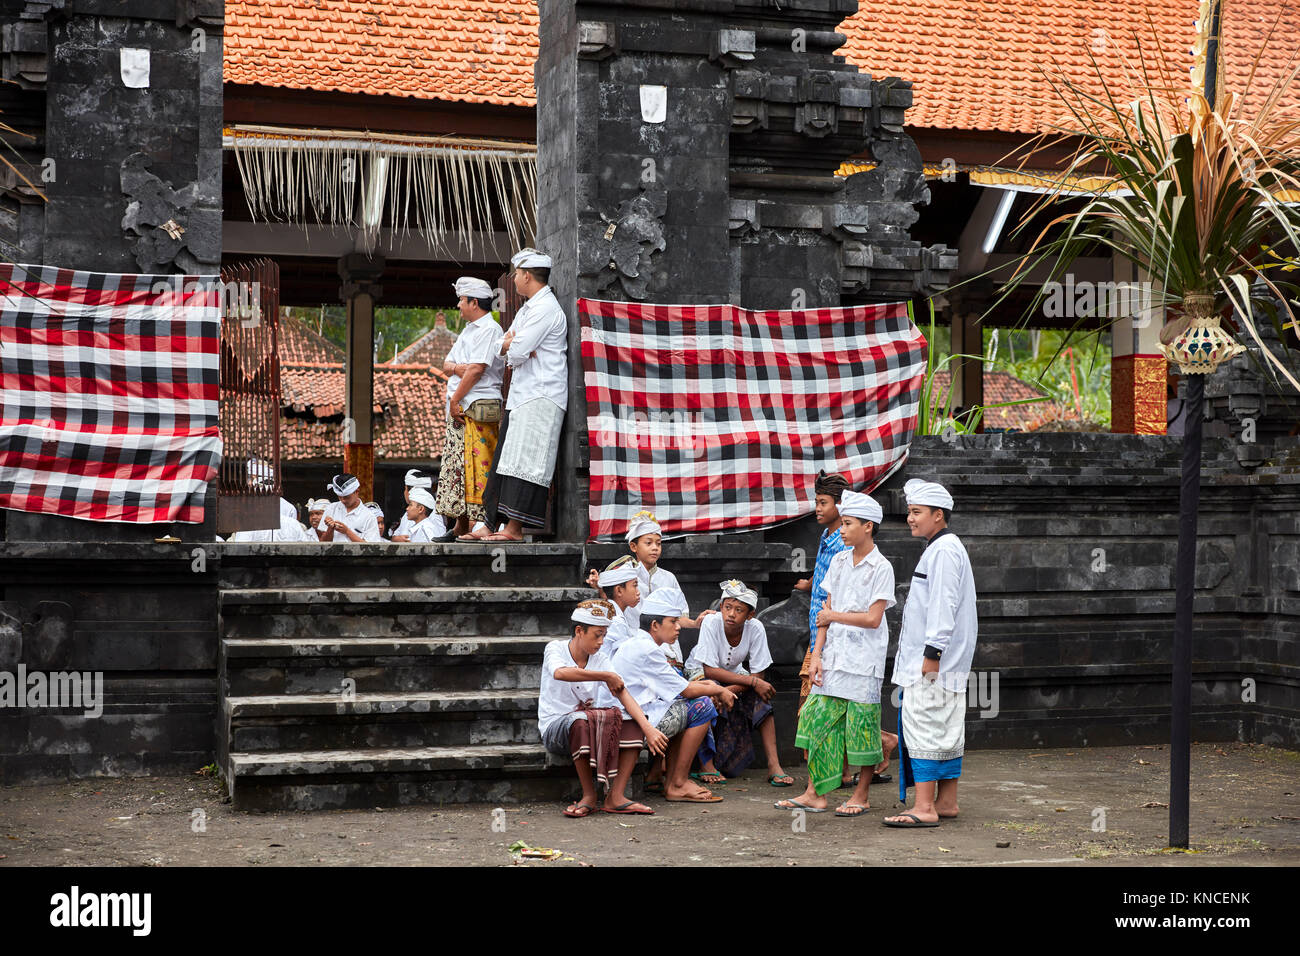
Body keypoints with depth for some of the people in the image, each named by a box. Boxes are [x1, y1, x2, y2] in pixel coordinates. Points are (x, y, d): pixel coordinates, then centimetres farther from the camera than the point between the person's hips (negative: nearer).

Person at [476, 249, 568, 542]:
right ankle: (492, 526, 11)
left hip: (541, 396, -10)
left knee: (524, 463, -13)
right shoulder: (527, 309, 22)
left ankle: (514, 528, -16)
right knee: (504, 462, 8)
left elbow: (516, 352, -17)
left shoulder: (546, 309, -12)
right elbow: (502, 347, 19)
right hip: (521, 396, 10)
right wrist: (513, 344, -3)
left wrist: (511, 346, 6)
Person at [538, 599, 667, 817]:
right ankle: (589, 795, -26)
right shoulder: (555, 649, -7)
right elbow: (560, 673, -33)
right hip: (555, 727, -5)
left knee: (633, 725, -19)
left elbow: (622, 693, -7)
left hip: (589, 722, 5)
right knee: (581, 721, -38)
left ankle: (615, 797, -25)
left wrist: (648, 728, -22)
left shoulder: (600, 659, 7)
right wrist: (606, 676, -29)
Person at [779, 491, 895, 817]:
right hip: (834, 655, 6)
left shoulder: (881, 568, -7)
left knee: (861, 725, -1)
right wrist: (816, 655, 3)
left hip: (864, 660, -6)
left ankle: (861, 796, 11)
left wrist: (833, 616, -6)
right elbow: (826, 612, 10)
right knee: (817, 719, 3)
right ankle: (815, 794, 9)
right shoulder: (839, 562, 11)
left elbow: (873, 618, -13)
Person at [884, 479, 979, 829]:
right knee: (945, 730, 13)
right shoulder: (940, 548, 20)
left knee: (923, 728, -11)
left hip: (933, 663, -11)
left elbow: (943, 607, -20)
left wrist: (931, 653, -21)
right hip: (940, 664, 11)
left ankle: (925, 808, -12)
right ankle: (946, 801, 18)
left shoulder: (945, 550, -14)